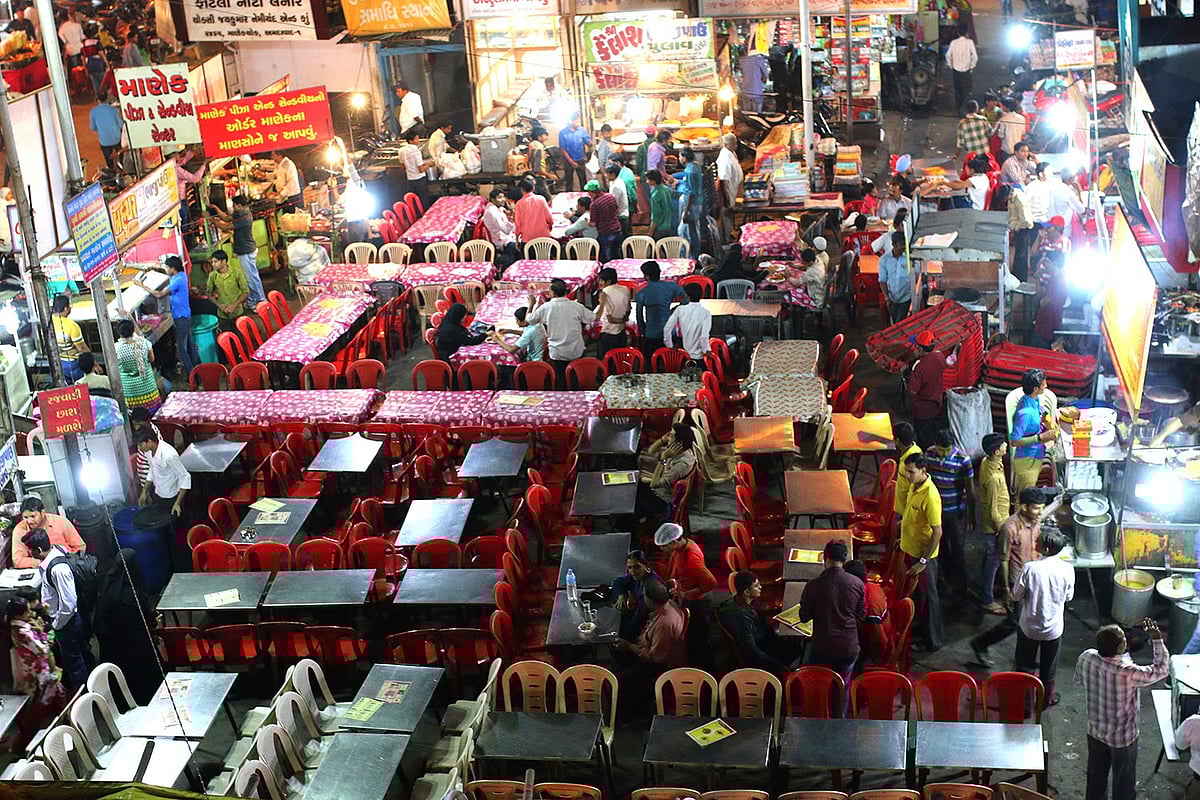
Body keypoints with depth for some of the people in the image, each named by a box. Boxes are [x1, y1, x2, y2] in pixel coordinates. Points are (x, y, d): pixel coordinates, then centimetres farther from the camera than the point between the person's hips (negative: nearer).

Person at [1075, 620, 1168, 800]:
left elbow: (1078, 680, 3)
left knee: (1096, 776, 26)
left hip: (1095, 730, 5)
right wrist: (1157, 639, -14)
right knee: (1124, 782, 19)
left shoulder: (1086, 658, -19)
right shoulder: (1128, 673, -35)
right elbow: (1161, 670, -19)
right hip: (1122, 737, -5)